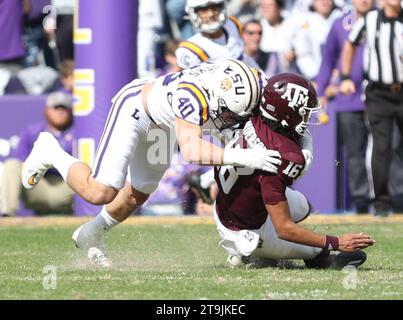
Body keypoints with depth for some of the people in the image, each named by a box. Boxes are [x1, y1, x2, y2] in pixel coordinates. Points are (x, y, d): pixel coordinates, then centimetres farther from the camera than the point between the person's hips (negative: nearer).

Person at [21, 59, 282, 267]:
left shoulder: (247, 84, -28)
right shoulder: (193, 94, -47)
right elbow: (190, 150, -59)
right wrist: (242, 157, -66)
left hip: (162, 123, 7)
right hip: (135, 108, -7)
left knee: (138, 194, 20)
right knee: (100, 193, -12)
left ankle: (91, 235, 46)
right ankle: (50, 154, 14)